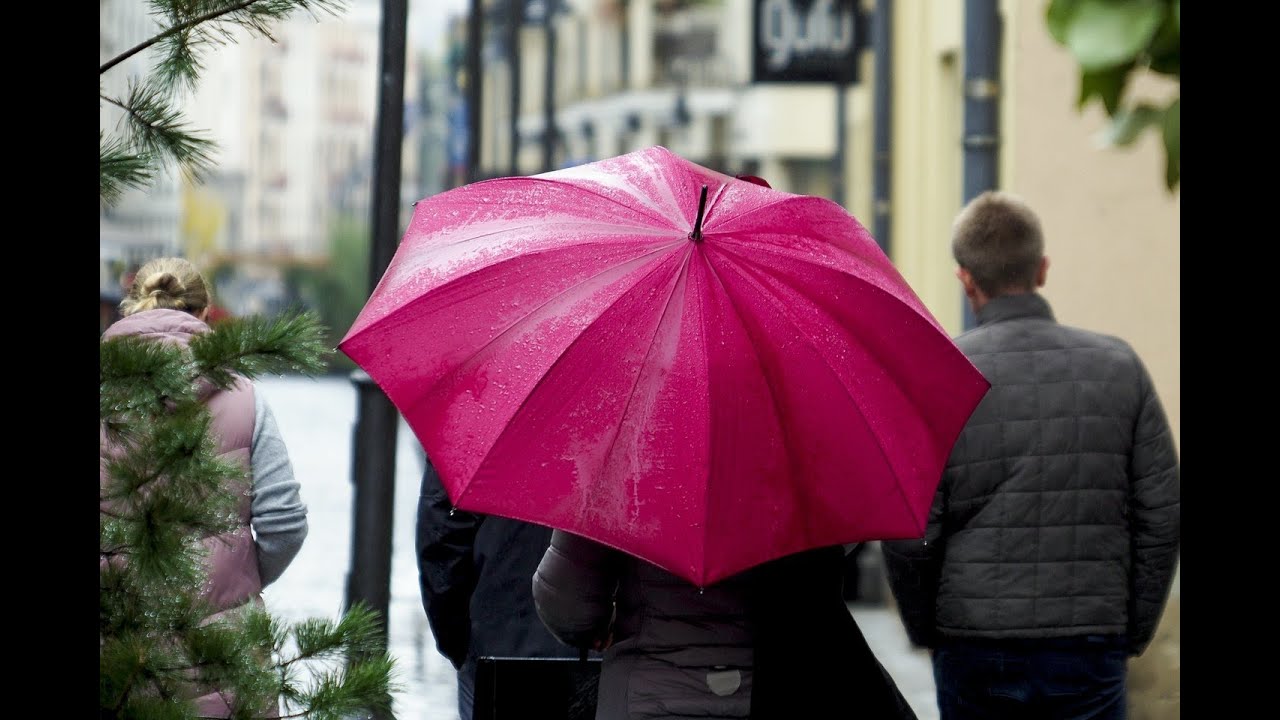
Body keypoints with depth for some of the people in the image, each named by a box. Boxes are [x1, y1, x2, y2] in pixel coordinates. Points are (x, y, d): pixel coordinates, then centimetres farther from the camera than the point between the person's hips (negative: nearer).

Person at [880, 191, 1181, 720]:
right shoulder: (1118, 366, 2)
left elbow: (909, 532, -7)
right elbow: (1162, 514, 2)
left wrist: (924, 630, 9)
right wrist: (1132, 634, 12)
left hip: (973, 655, -1)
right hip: (1090, 652, 1)